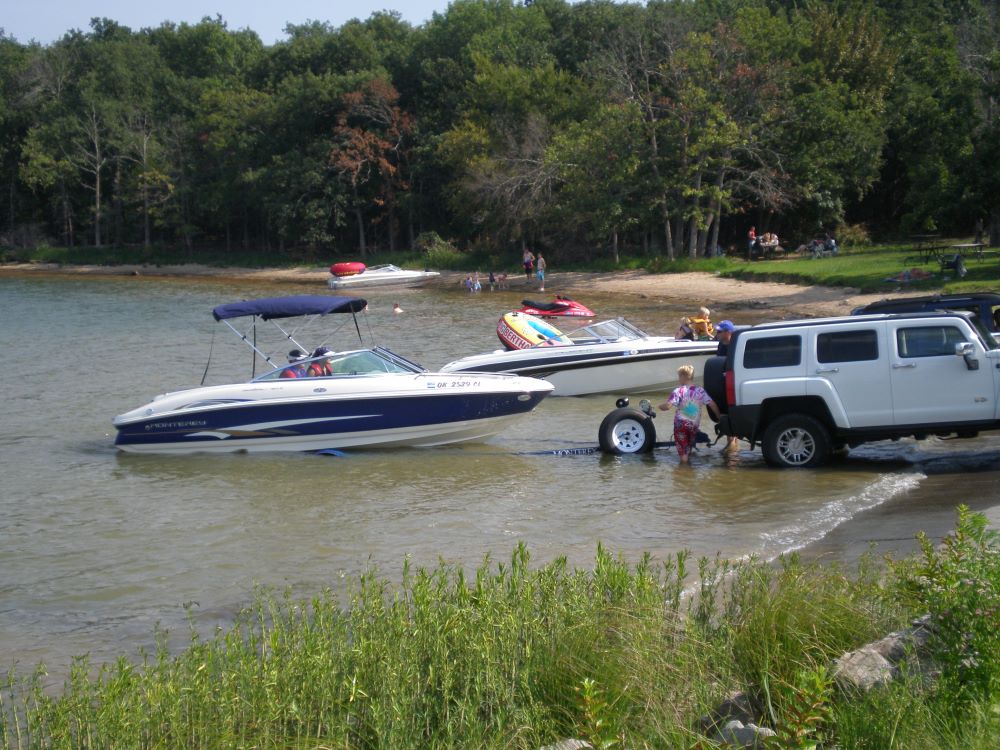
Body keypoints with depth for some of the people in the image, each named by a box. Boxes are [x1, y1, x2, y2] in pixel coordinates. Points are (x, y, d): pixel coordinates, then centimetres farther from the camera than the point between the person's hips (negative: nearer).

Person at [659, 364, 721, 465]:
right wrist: (718, 416, 9)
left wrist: (660, 406, 1)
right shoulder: (700, 391, -2)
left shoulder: (678, 391, -14)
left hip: (681, 423, -4)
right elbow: (712, 404, -4)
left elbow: (667, 406, -20)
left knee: (682, 449, 5)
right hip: (694, 424, 4)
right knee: (689, 446, 22)